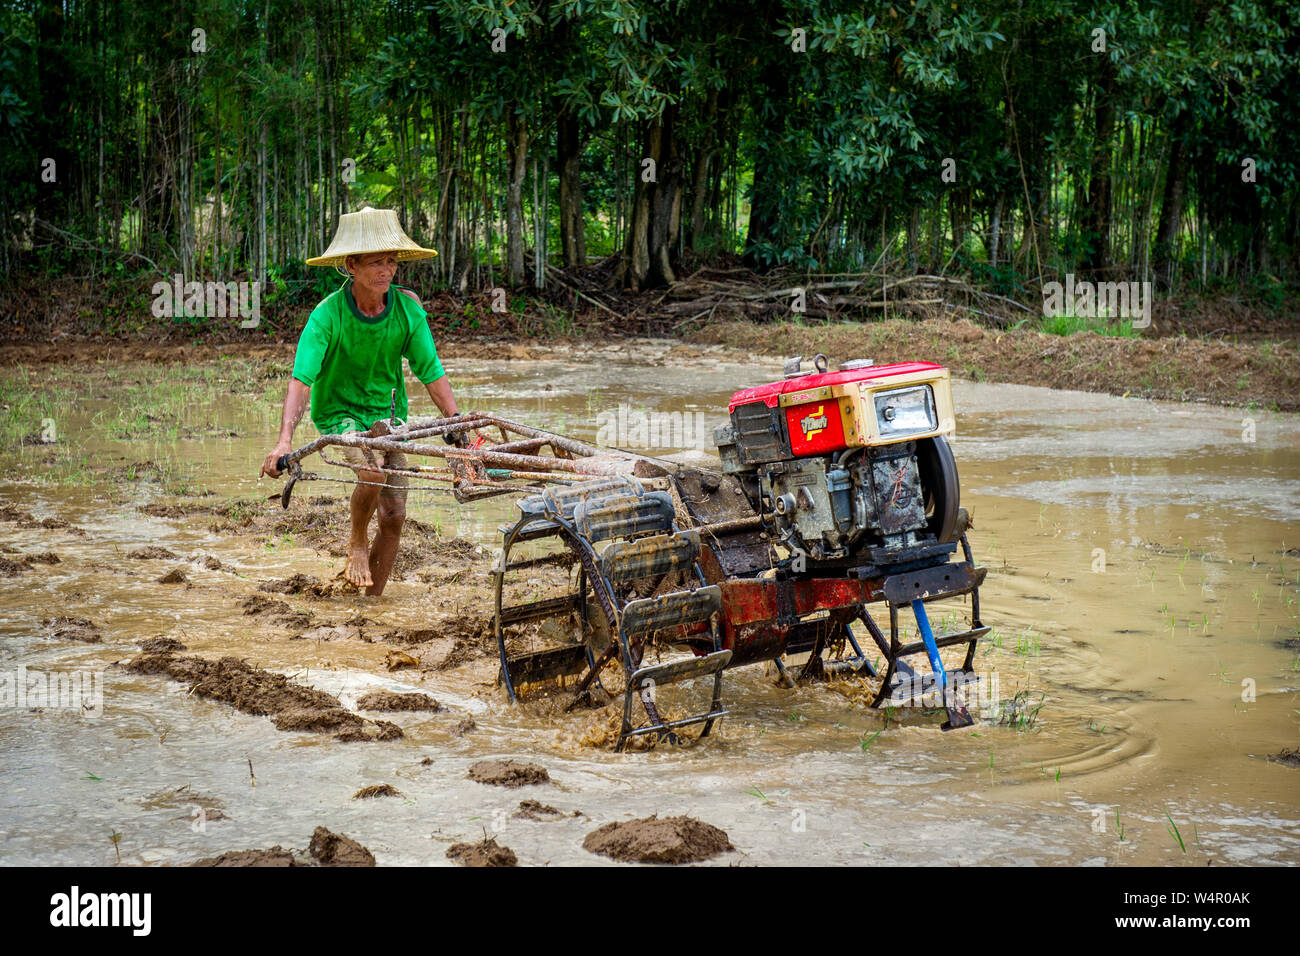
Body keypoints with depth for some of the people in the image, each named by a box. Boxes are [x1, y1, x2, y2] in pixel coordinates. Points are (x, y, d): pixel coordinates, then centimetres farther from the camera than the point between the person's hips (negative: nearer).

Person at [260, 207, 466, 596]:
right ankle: (357, 542, -3)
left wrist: (458, 425, -11)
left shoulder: (407, 308, -13)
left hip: (386, 414, 4)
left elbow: (432, 373, -6)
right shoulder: (328, 314, -23)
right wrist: (285, 440, -43)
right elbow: (301, 380, -31)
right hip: (338, 413, -4)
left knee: (394, 517, -2)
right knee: (373, 471, -33)